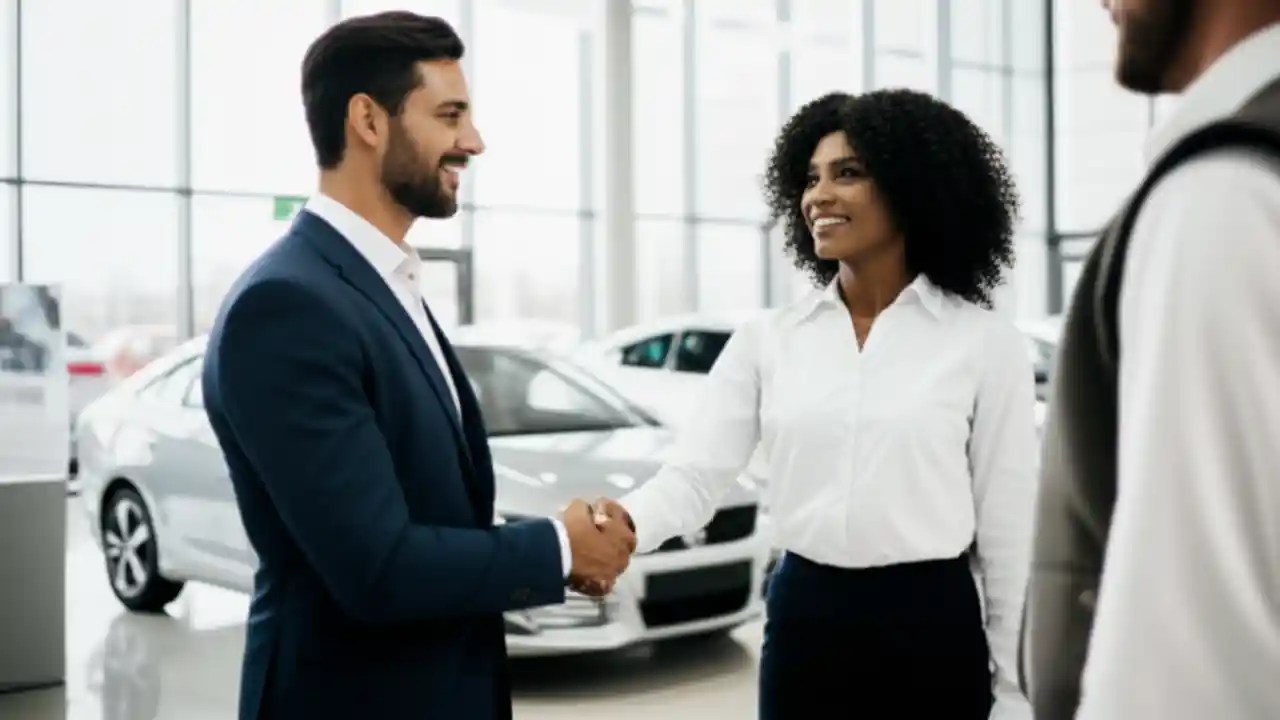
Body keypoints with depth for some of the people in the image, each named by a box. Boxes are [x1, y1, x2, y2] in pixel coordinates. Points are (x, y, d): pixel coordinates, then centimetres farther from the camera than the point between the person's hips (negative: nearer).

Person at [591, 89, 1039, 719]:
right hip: (801, 625, 3)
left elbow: (1009, 525, -2)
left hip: (932, 629, -2)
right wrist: (625, 520, -26)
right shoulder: (766, 340, 3)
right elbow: (695, 473, -4)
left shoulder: (986, 342, -3)